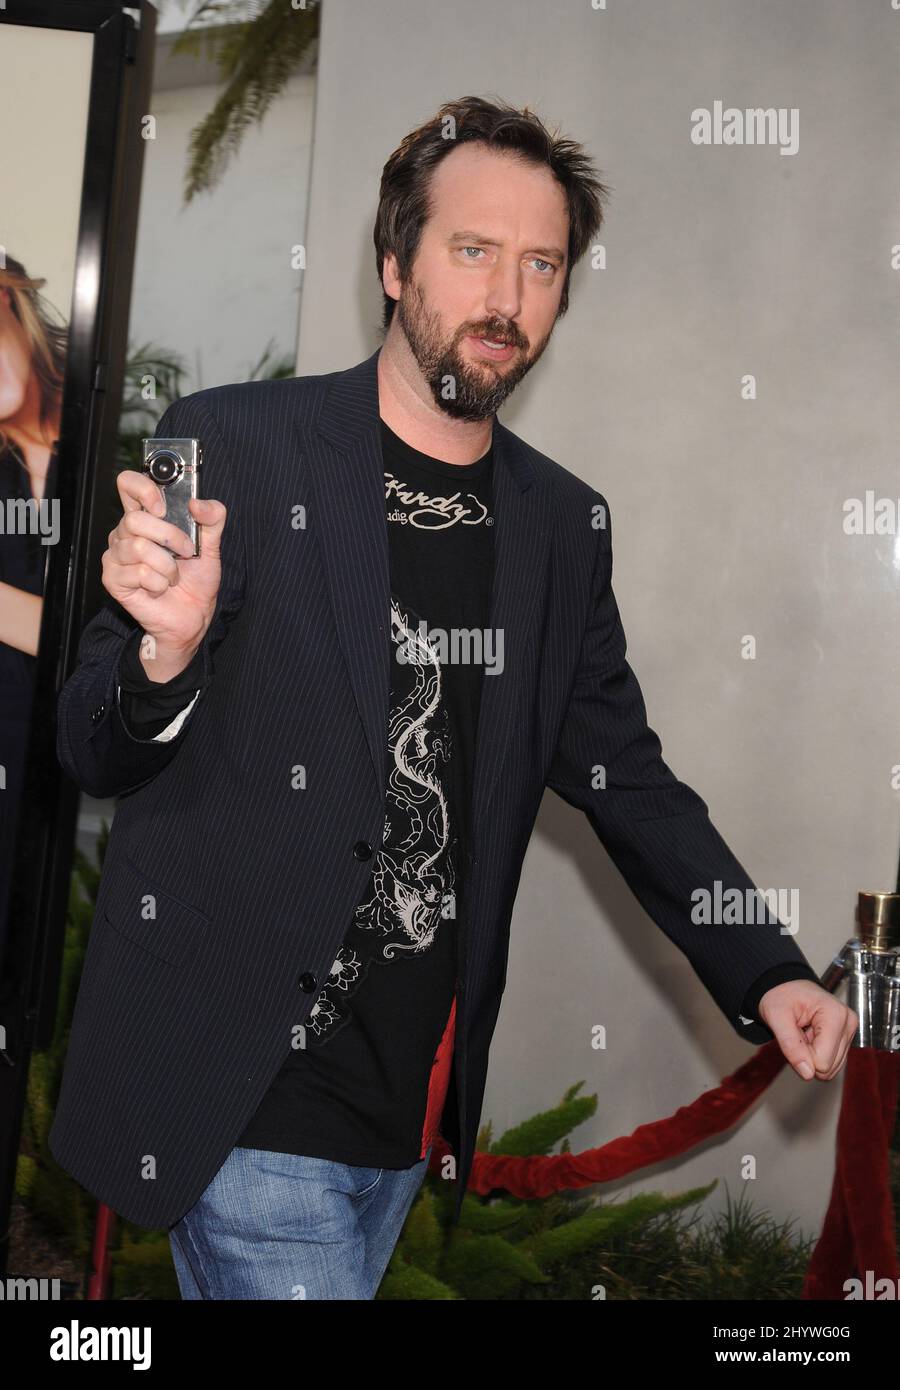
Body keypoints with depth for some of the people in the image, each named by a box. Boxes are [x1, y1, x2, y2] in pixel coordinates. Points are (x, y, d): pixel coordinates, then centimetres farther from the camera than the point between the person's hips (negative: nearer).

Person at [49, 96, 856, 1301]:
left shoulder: (564, 523, 6)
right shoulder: (229, 445, -8)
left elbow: (622, 772, 12)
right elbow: (94, 752, -5)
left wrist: (765, 972, 1)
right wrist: (166, 654, -28)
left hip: (415, 1110, 5)